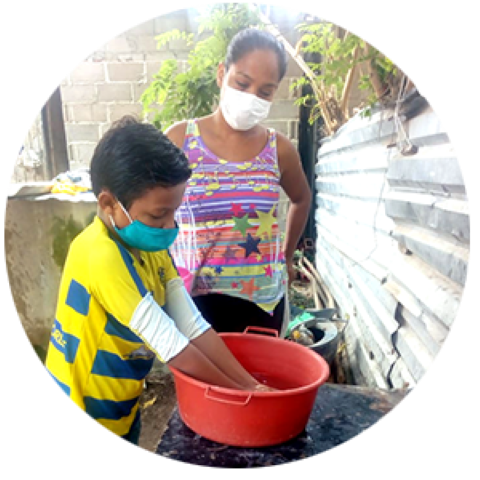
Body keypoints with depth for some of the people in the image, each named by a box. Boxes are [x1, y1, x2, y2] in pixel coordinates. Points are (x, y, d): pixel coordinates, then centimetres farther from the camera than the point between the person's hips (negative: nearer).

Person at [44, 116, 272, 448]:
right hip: (83, 417, -7)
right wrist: (241, 394, -18)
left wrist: (251, 386, -13)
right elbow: (171, 346, -30)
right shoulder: (102, 256, -31)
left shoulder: (151, 247, -6)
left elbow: (194, 325, -8)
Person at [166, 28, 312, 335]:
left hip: (263, 299, 2)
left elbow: (301, 199, 19)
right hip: (193, 297, -1)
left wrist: (287, 258, 19)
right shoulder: (179, 140, -6)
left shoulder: (279, 149, 0)